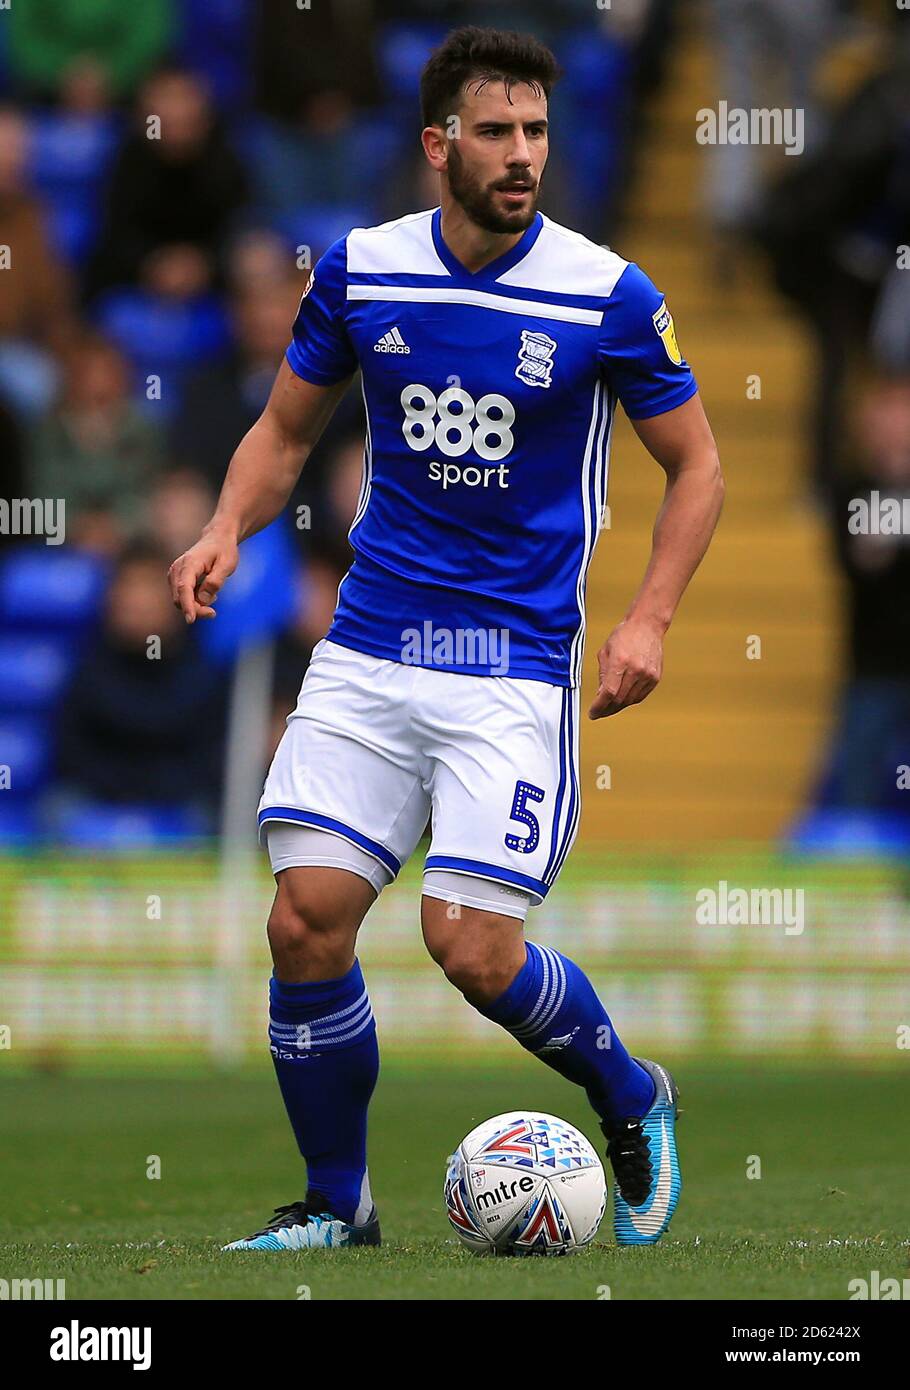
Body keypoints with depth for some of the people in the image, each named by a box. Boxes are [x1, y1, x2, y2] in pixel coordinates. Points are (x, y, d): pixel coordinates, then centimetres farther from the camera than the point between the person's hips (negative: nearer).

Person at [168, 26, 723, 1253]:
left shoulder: (607, 295, -8)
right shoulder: (359, 272, 1)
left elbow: (696, 466, 3)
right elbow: (287, 429, 15)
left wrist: (648, 621, -10)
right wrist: (227, 530, -4)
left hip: (518, 661, -3)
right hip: (369, 648, 3)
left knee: (472, 944, -13)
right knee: (307, 919, -7)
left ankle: (633, 1105, 17)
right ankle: (336, 1204, 13)